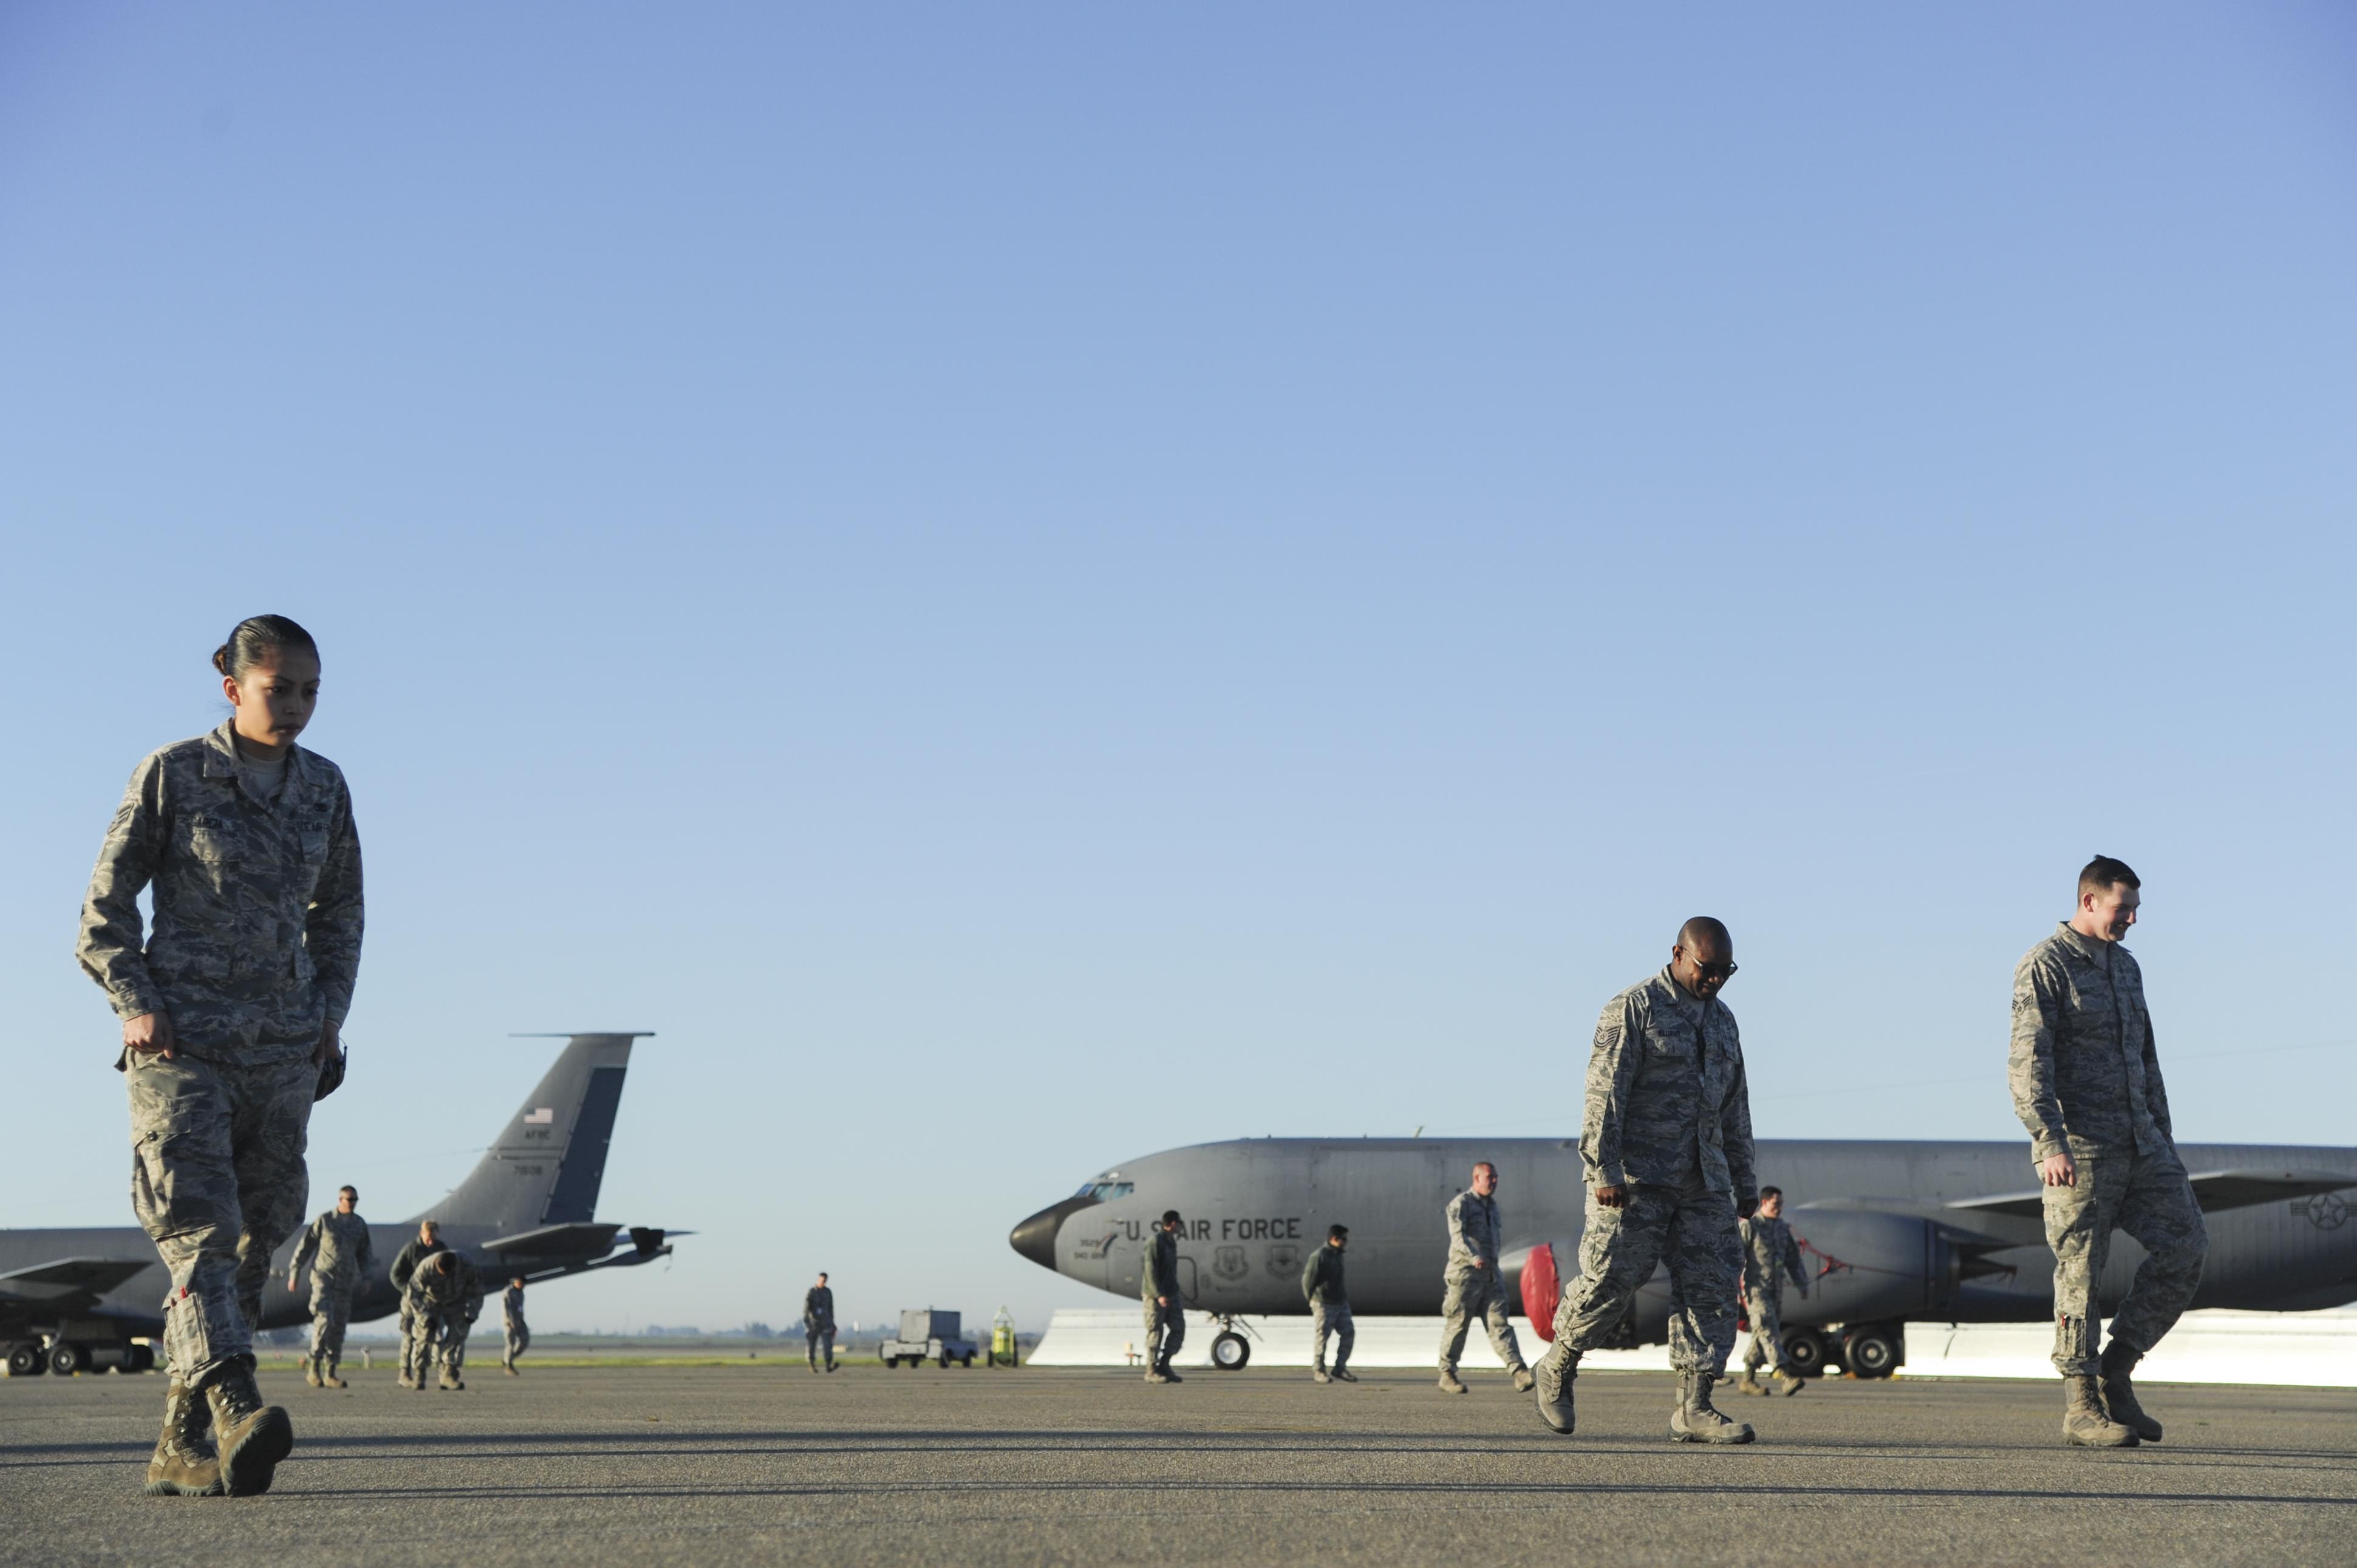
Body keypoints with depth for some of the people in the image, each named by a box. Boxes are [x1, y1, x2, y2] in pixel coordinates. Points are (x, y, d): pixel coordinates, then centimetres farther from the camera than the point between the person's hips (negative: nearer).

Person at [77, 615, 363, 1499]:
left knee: (252, 1242, 4)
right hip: (183, 1042, -5)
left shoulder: (323, 787, 9)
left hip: (284, 1053, 5)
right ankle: (236, 1414, -33)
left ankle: (179, 1445, 12)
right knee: (199, 1227, -18)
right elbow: (106, 902, 2)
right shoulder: (173, 774, -2)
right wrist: (133, 1002, -9)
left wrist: (331, 1012, 9)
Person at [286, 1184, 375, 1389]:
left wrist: (365, 1278, 10)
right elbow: (305, 1247, 2)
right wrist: (295, 1273, 0)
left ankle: (330, 1373, 8)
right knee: (324, 1319, -20)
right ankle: (314, 1365, -13)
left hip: (345, 1280, 4)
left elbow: (363, 1254, 20)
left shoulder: (360, 1224, 10)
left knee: (339, 1326, 3)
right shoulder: (324, 1220, -2)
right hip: (323, 1275, -4)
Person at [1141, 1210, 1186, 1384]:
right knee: (1155, 1332, -4)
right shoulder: (1155, 1241, -11)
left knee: (1178, 1329, 3)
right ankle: (1152, 1371, 2)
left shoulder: (1171, 1241, 16)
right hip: (1155, 1296, -8)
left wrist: (1177, 1294, 20)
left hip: (1170, 1295, 8)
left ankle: (1164, 1366, 11)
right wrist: (1159, 1295, -23)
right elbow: (1150, 1270, -18)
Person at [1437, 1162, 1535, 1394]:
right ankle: (1447, 1375, 10)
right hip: (1464, 1274, -6)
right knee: (1457, 1326, 0)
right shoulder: (1461, 1203, -6)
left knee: (1500, 1323, -5)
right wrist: (1474, 1257, -36)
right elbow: (1457, 1235, -21)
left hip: (1491, 1276, 6)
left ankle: (1519, 1373, -18)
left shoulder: (1492, 1205, 19)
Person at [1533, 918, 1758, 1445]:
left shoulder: (1722, 1021, 16)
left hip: (1702, 1182, 7)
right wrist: (1604, 1172, -20)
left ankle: (1693, 1409, -2)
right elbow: (1604, 1094, -13)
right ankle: (1556, 1370, 16)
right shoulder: (1633, 1010, -6)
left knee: (1710, 1287, -2)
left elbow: (1734, 1109, 22)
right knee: (1610, 1282, -8)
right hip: (1637, 1178, -7)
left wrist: (1744, 1184, 20)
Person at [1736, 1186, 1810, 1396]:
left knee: (1764, 1334, 9)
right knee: (1768, 1330, -17)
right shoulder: (1749, 1226, -5)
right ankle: (1785, 1378, -31)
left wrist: (1803, 1285, 19)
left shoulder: (1783, 1228, 15)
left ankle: (1749, 1380, 19)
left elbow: (1793, 1259, 23)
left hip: (1776, 1290, 7)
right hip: (1756, 1288, -7)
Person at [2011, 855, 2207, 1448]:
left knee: (2185, 1246, -2)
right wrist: (2050, 1143, -24)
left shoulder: (2126, 966, 18)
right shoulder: (2045, 966, -6)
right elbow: (2028, 1062, -14)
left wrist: (2164, 1138, 21)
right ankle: (2082, 1407, 2)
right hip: (2078, 1145, -7)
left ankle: (2115, 1372, 8)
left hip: (2138, 1139, 7)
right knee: (2081, 1272, -5)